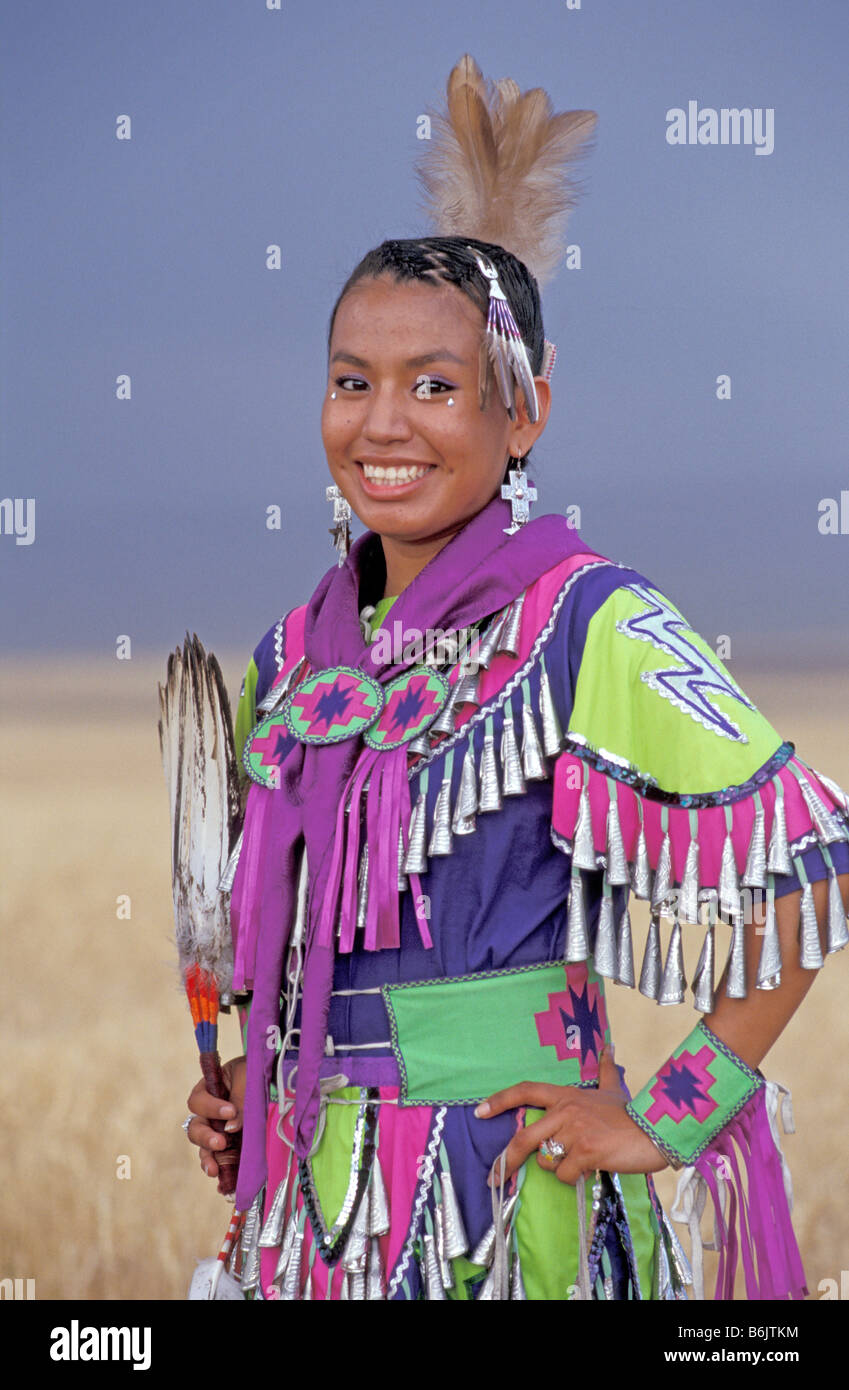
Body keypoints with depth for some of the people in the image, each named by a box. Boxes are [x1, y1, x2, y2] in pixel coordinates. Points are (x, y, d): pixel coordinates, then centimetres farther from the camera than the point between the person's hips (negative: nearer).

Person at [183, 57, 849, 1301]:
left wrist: (669, 1117, -14)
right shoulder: (301, 651, 8)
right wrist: (244, 1084, 7)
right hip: (317, 1184, 6)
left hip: (501, 1181, -6)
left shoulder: (587, 625, -11)